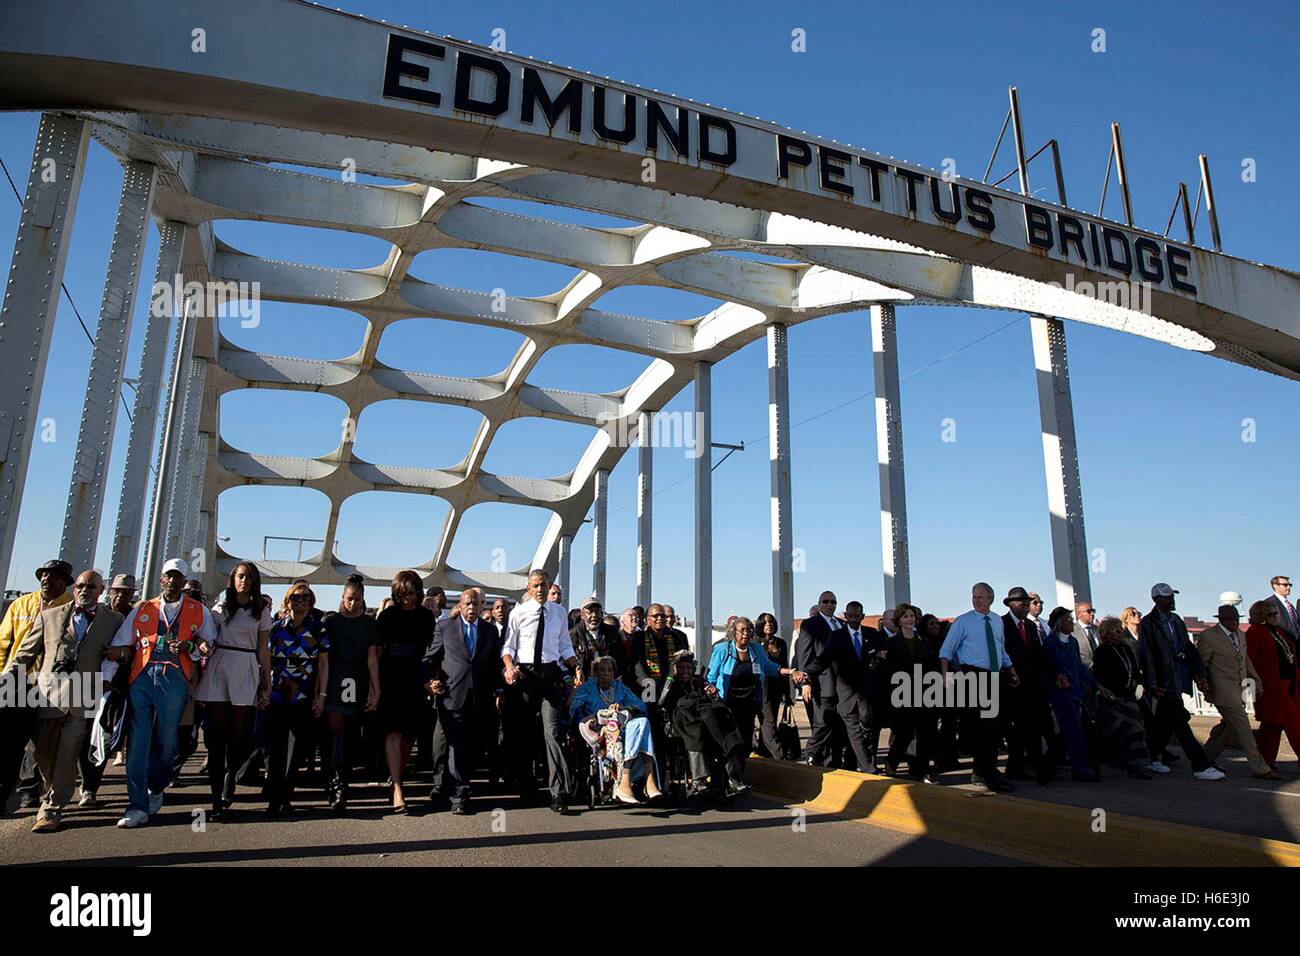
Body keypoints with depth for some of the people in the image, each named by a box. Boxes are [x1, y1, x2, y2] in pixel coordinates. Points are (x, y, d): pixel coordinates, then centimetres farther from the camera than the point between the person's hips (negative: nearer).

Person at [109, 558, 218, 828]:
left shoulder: (199, 611, 11)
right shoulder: (142, 609, 15)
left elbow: (210, 644, 13)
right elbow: (118, 647, 13)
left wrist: (189, 646, -7)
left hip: (175, 681, -1)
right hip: (141, 677, 1)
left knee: (165, 741, 7)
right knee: (137, 740, -4)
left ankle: (155, 790, 31)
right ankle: (138, 806, 1)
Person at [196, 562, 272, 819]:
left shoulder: (261, 611, 10)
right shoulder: (220, 605, 12)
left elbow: (263, 649, 9)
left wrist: (267, 681, 6)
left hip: (245, 672, 0)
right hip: (217, 668, 1)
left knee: (238, 734, 1)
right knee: (217, 734, -1)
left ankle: (229, 785, 21)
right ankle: (216, 798, 3)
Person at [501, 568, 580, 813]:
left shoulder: (559, 612, 10)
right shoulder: (519, 612, 2)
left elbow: (565, 647, 15)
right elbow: (508, 646, 1)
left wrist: (577, 669, 0)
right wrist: (509, 668, -18)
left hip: (551, 674, 0)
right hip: (524, 673, 0)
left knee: (552, 732, -9)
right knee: (522, 734, 9)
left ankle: (559, 793, -8)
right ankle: (526, 787, 26)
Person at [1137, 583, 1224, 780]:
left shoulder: (1176, 620, 14)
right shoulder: (1147, 624, -9)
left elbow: (1189, 647, 14)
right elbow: (1146, 656, -11)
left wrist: (1200, 674, 6)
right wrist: (1152, 685, -15)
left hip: (1178, 678, 8)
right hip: (1164, 681, -8)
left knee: (1166, 721, 14)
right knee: (1180, 722, -7)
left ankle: (1151, 757, 27)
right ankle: (1200, 766, -5)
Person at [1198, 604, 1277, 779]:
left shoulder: (1240, 635, 13)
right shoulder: (1208, 636, -11)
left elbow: (1246, 660, 23)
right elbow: (1200, 664, -6)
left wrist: (1256, 681, 16)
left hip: (1238, 690, 8)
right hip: (1223, 691, -8)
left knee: (1230, 727, 12)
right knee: (1243, 728, -6)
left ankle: (1206, 758, 24)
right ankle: (1259, 768, 0)